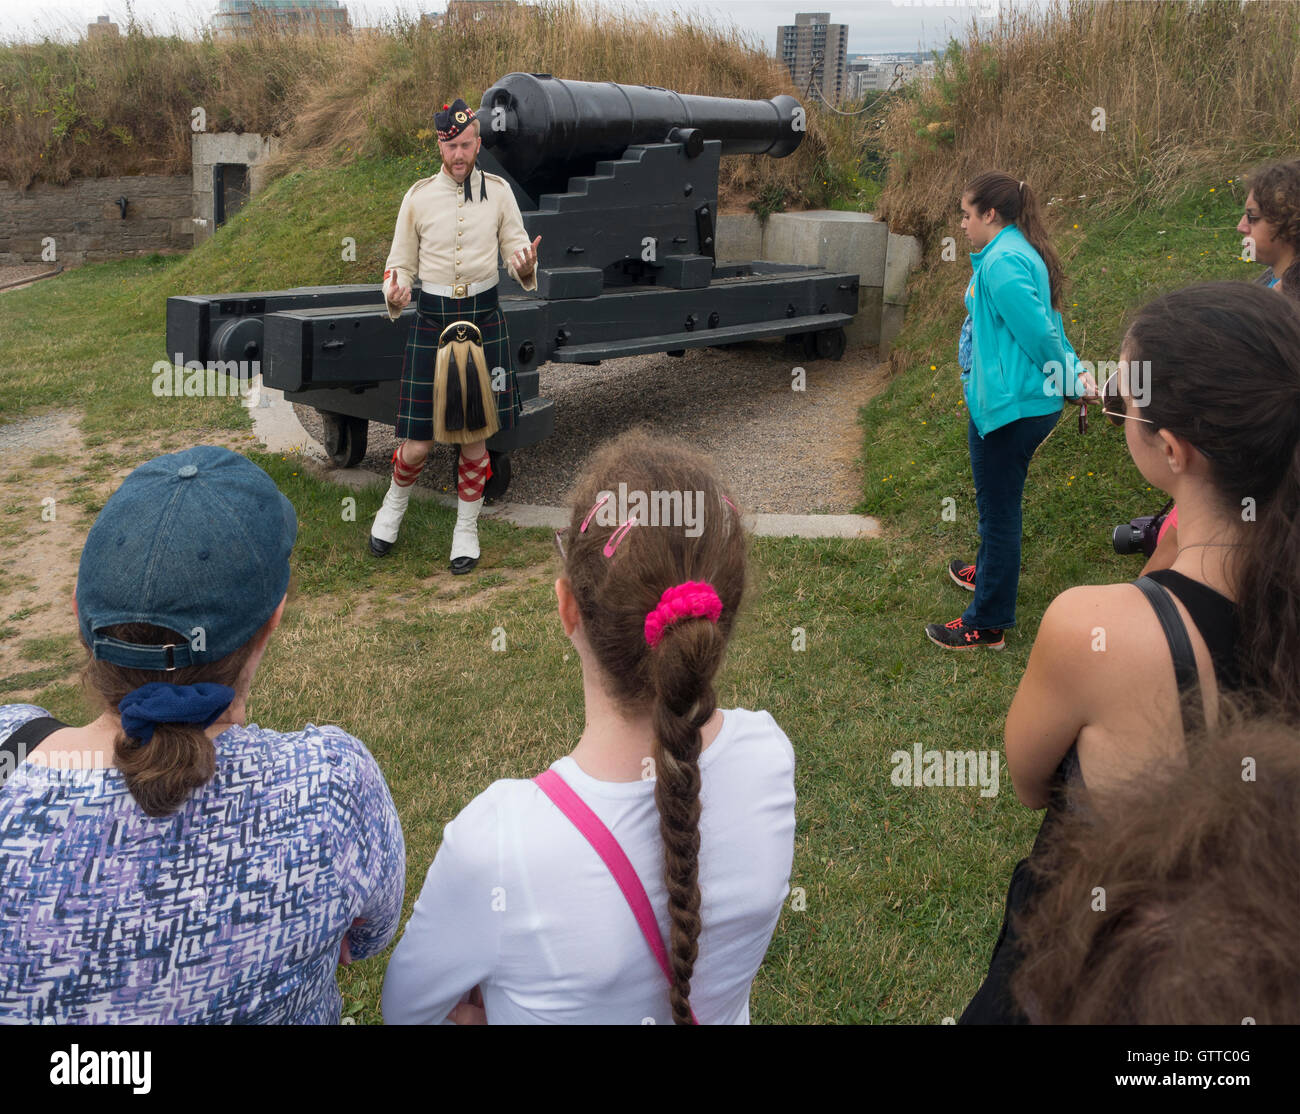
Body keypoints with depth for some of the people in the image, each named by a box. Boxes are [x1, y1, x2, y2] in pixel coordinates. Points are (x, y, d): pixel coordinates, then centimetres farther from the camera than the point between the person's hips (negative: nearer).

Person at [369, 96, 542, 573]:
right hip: (431, 321, -1)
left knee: (475, 436, 8)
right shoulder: (418, 197, 0)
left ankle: (466, 529, 25)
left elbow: (516, 247, 6)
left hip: (484, 320, 1)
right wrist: (394, 295, -18)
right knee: (417, 443, -1)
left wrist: (525, 266, -19)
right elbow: (401, 262, 4)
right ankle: (393, 507, 30)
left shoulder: (498, 192, 2)